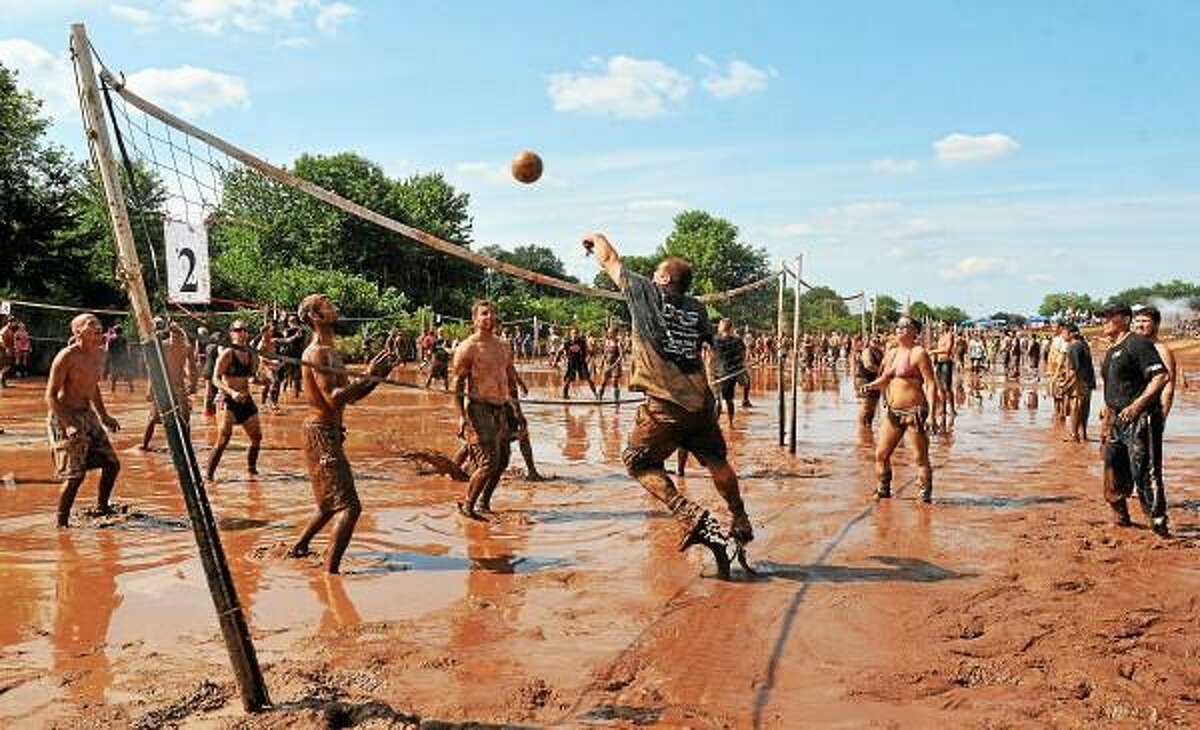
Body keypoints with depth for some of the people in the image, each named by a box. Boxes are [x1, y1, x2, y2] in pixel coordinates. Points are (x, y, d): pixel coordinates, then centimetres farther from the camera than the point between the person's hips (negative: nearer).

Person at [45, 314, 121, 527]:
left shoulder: (100, 354, 5)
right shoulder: (66, 357, -18)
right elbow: (51, 395, -18)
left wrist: (104, 416, 18)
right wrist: (68, 425, -27)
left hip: (88, 414, 8)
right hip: (65, 416, -8)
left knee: (112, 464, 9)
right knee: (75, 474, -10)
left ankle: (101, 508, 28)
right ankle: (61, 523, 5)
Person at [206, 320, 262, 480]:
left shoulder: (251, 355, 8)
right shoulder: (227, 354, -9)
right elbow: (215, 379, -15)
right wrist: (232, 392, -28)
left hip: (246, 401, 7)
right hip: (229, 401, -6)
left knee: (257, 437, 11)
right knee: (223, 440, -14)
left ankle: (252, 469, 31)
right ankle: (209, 475, -7)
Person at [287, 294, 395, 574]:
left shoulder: (330, 351, 15)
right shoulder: (318, 352, -15)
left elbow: (351, 396, 16)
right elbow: (333, 398, -25)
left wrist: (378, 374, 4)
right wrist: (369, 376, -22)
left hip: (329, 433, 10)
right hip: (321, 434, -10)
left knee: (331, 503, 24)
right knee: (349, 506, -13)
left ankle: (299, 547, 38)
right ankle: (330, 570, -11)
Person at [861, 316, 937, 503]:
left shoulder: (918, 353, -8)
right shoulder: (891, 354, 14)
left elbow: (930, 384, -11)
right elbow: (884, 380, 24)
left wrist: (931, 412, -19)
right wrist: (870, 386, 3)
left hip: (914, 410, -7)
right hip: (893, 411, 7)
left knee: (921, 458, -1)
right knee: (881, 454, 8)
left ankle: (926, 494, 10)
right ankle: (883, 490, 22)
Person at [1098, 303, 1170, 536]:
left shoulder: (1138, 343, -10)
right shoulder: (1111, 351, 19)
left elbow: (1162, 377, -19)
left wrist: (1137, 405, -25)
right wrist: (1105, 420, 24)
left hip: (1140, 419, -10)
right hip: (1117, 420, 10)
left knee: (1144, 473, -10)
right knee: (1114, 471, 14)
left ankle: (1158, 522, -3)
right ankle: (1121, 517, 28)